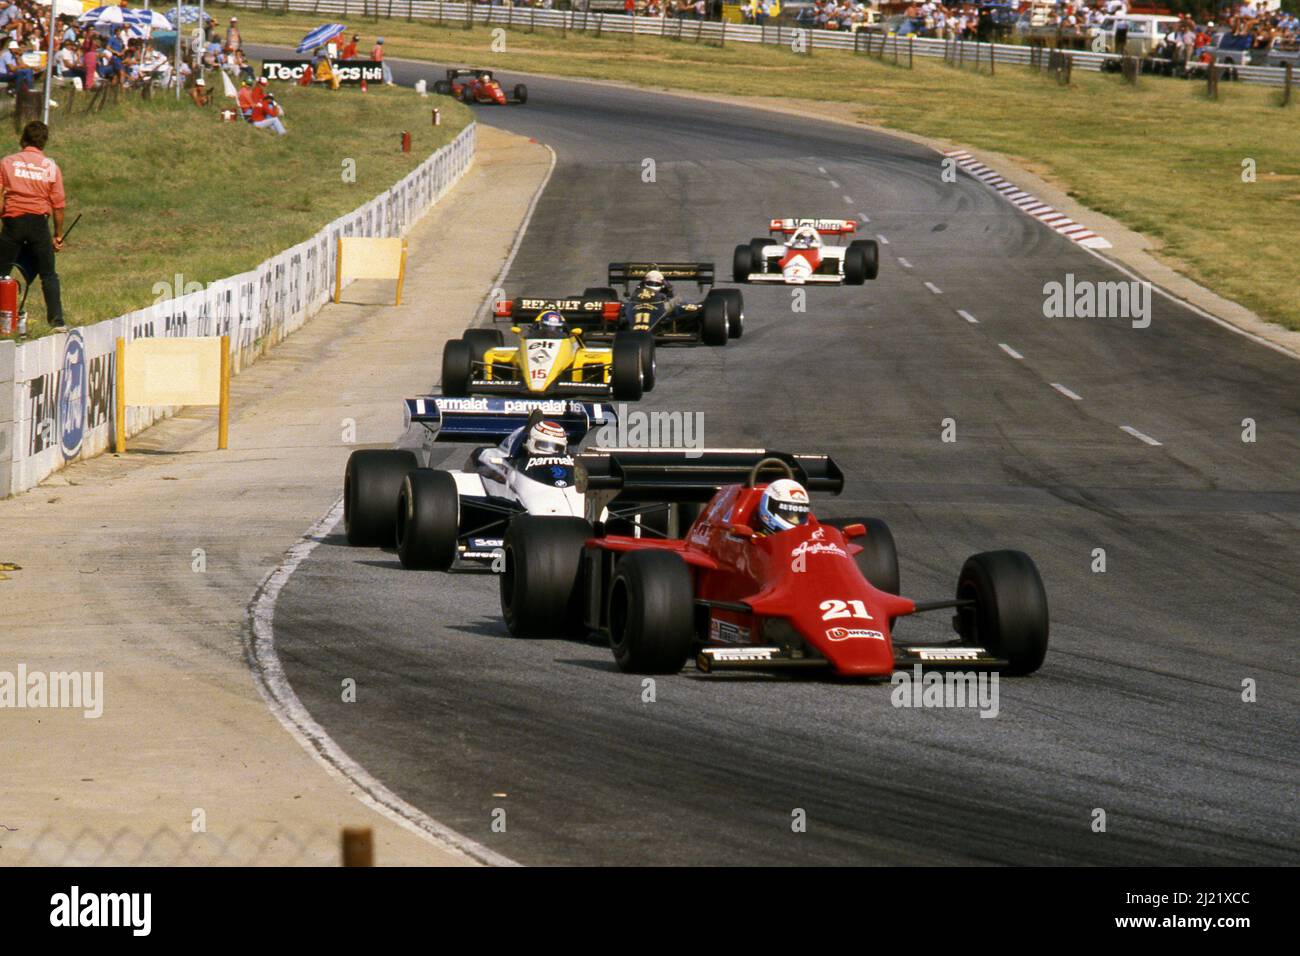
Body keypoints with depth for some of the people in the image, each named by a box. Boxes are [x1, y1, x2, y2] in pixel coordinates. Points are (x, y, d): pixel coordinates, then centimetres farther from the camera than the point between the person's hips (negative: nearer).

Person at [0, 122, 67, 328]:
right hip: (39, 223, 1)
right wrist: (58, 235, 11)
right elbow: (58, 204, 4)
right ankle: (56, 320, 4)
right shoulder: (51, 167, 4)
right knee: (48, 275, 10)